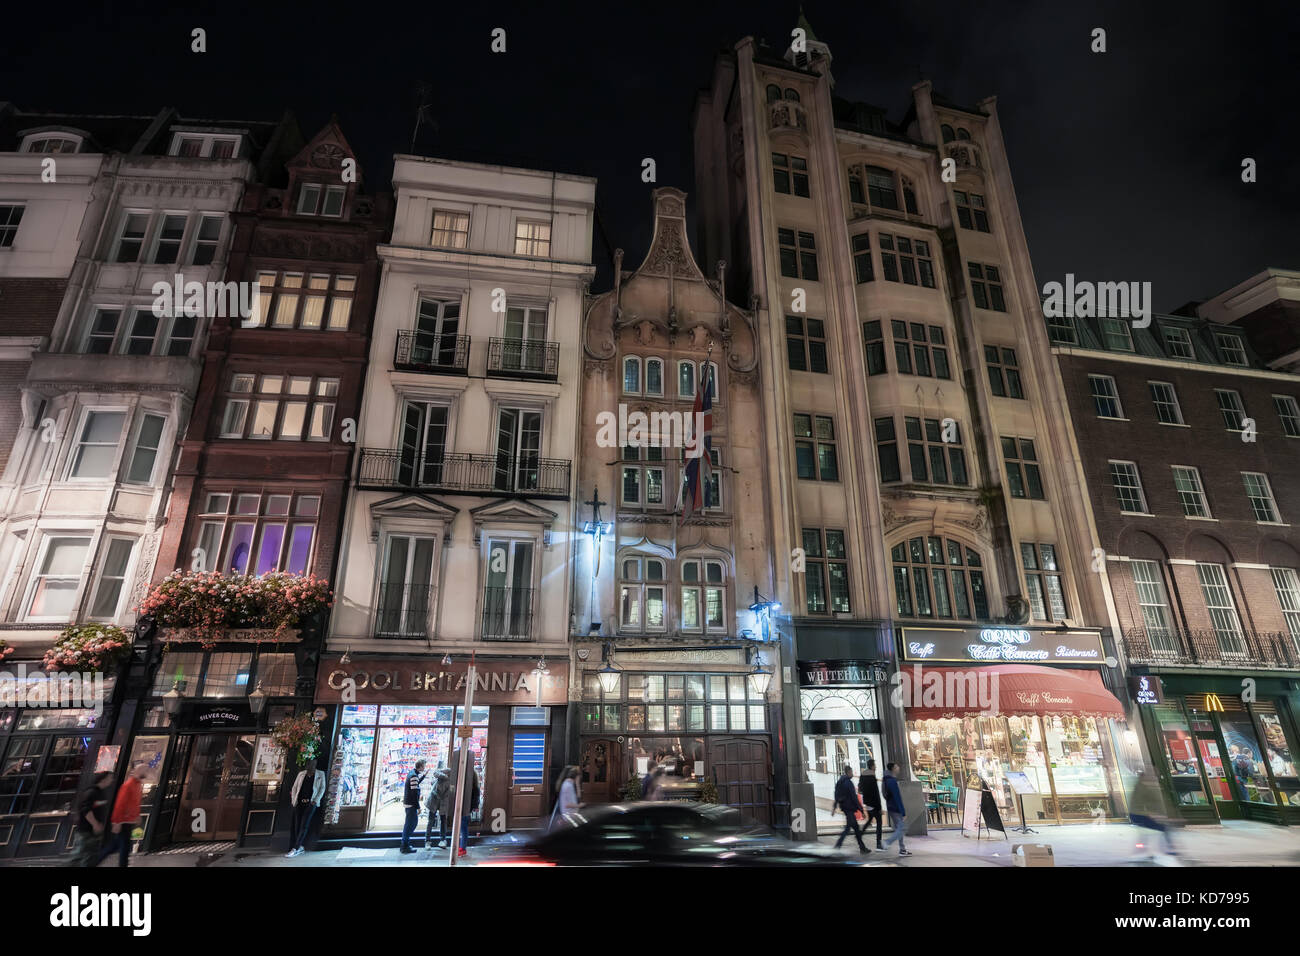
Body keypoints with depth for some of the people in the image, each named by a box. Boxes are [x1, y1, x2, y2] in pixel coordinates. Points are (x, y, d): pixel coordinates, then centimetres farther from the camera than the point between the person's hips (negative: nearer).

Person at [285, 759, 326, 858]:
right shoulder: (301, 774, 11)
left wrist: (315, 800, -7)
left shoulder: (320, 774, 4)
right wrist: (293, 800, 3)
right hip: (299, 803, 3)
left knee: (304, 825, -12)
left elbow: (322, 788, 4)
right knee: (297, 825, -1)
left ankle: (295, 849, -11)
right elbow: (294, 787, 14)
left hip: (310, 803, -3)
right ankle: (301, 847, 8)